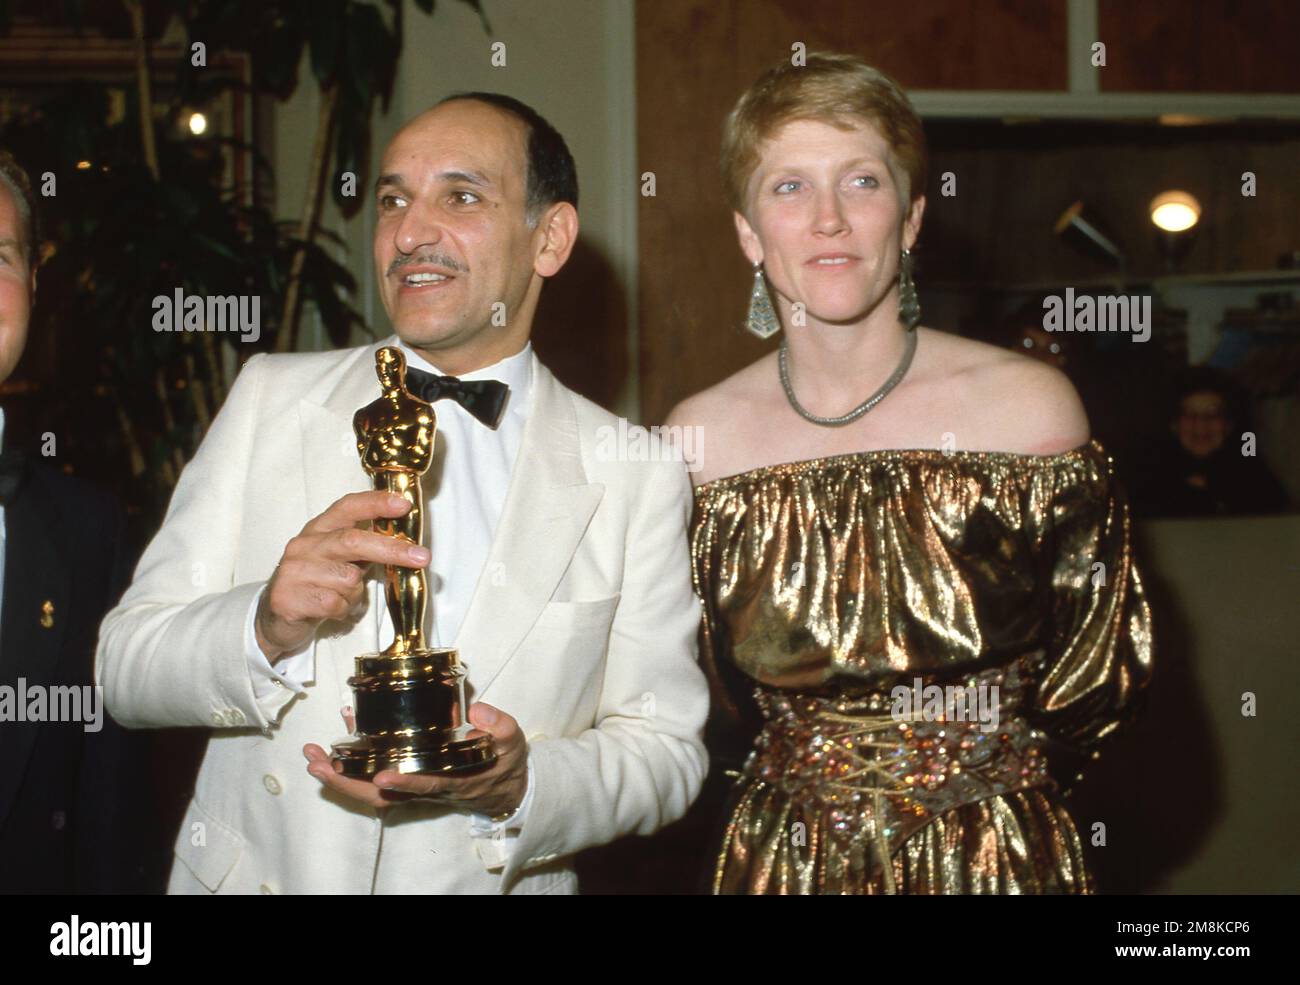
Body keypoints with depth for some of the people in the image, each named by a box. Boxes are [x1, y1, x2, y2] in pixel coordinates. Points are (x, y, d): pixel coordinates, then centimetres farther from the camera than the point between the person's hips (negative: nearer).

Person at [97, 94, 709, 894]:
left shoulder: (636, 476, -6)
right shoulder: (272, 397, -4)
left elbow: (666, 748, -6)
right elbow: (127, 669, -7)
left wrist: (519, 784, -24)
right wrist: (263, 630, -26)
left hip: (487, 878, -1)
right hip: (258, 872, 1)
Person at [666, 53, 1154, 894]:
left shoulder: (1031, 405, -11)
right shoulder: (698, 437, -6)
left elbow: (1106, 666, -2)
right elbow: (693, 699, 7)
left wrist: (980, 784, 2)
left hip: (1000, 858, -1)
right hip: (780, 861, 2)